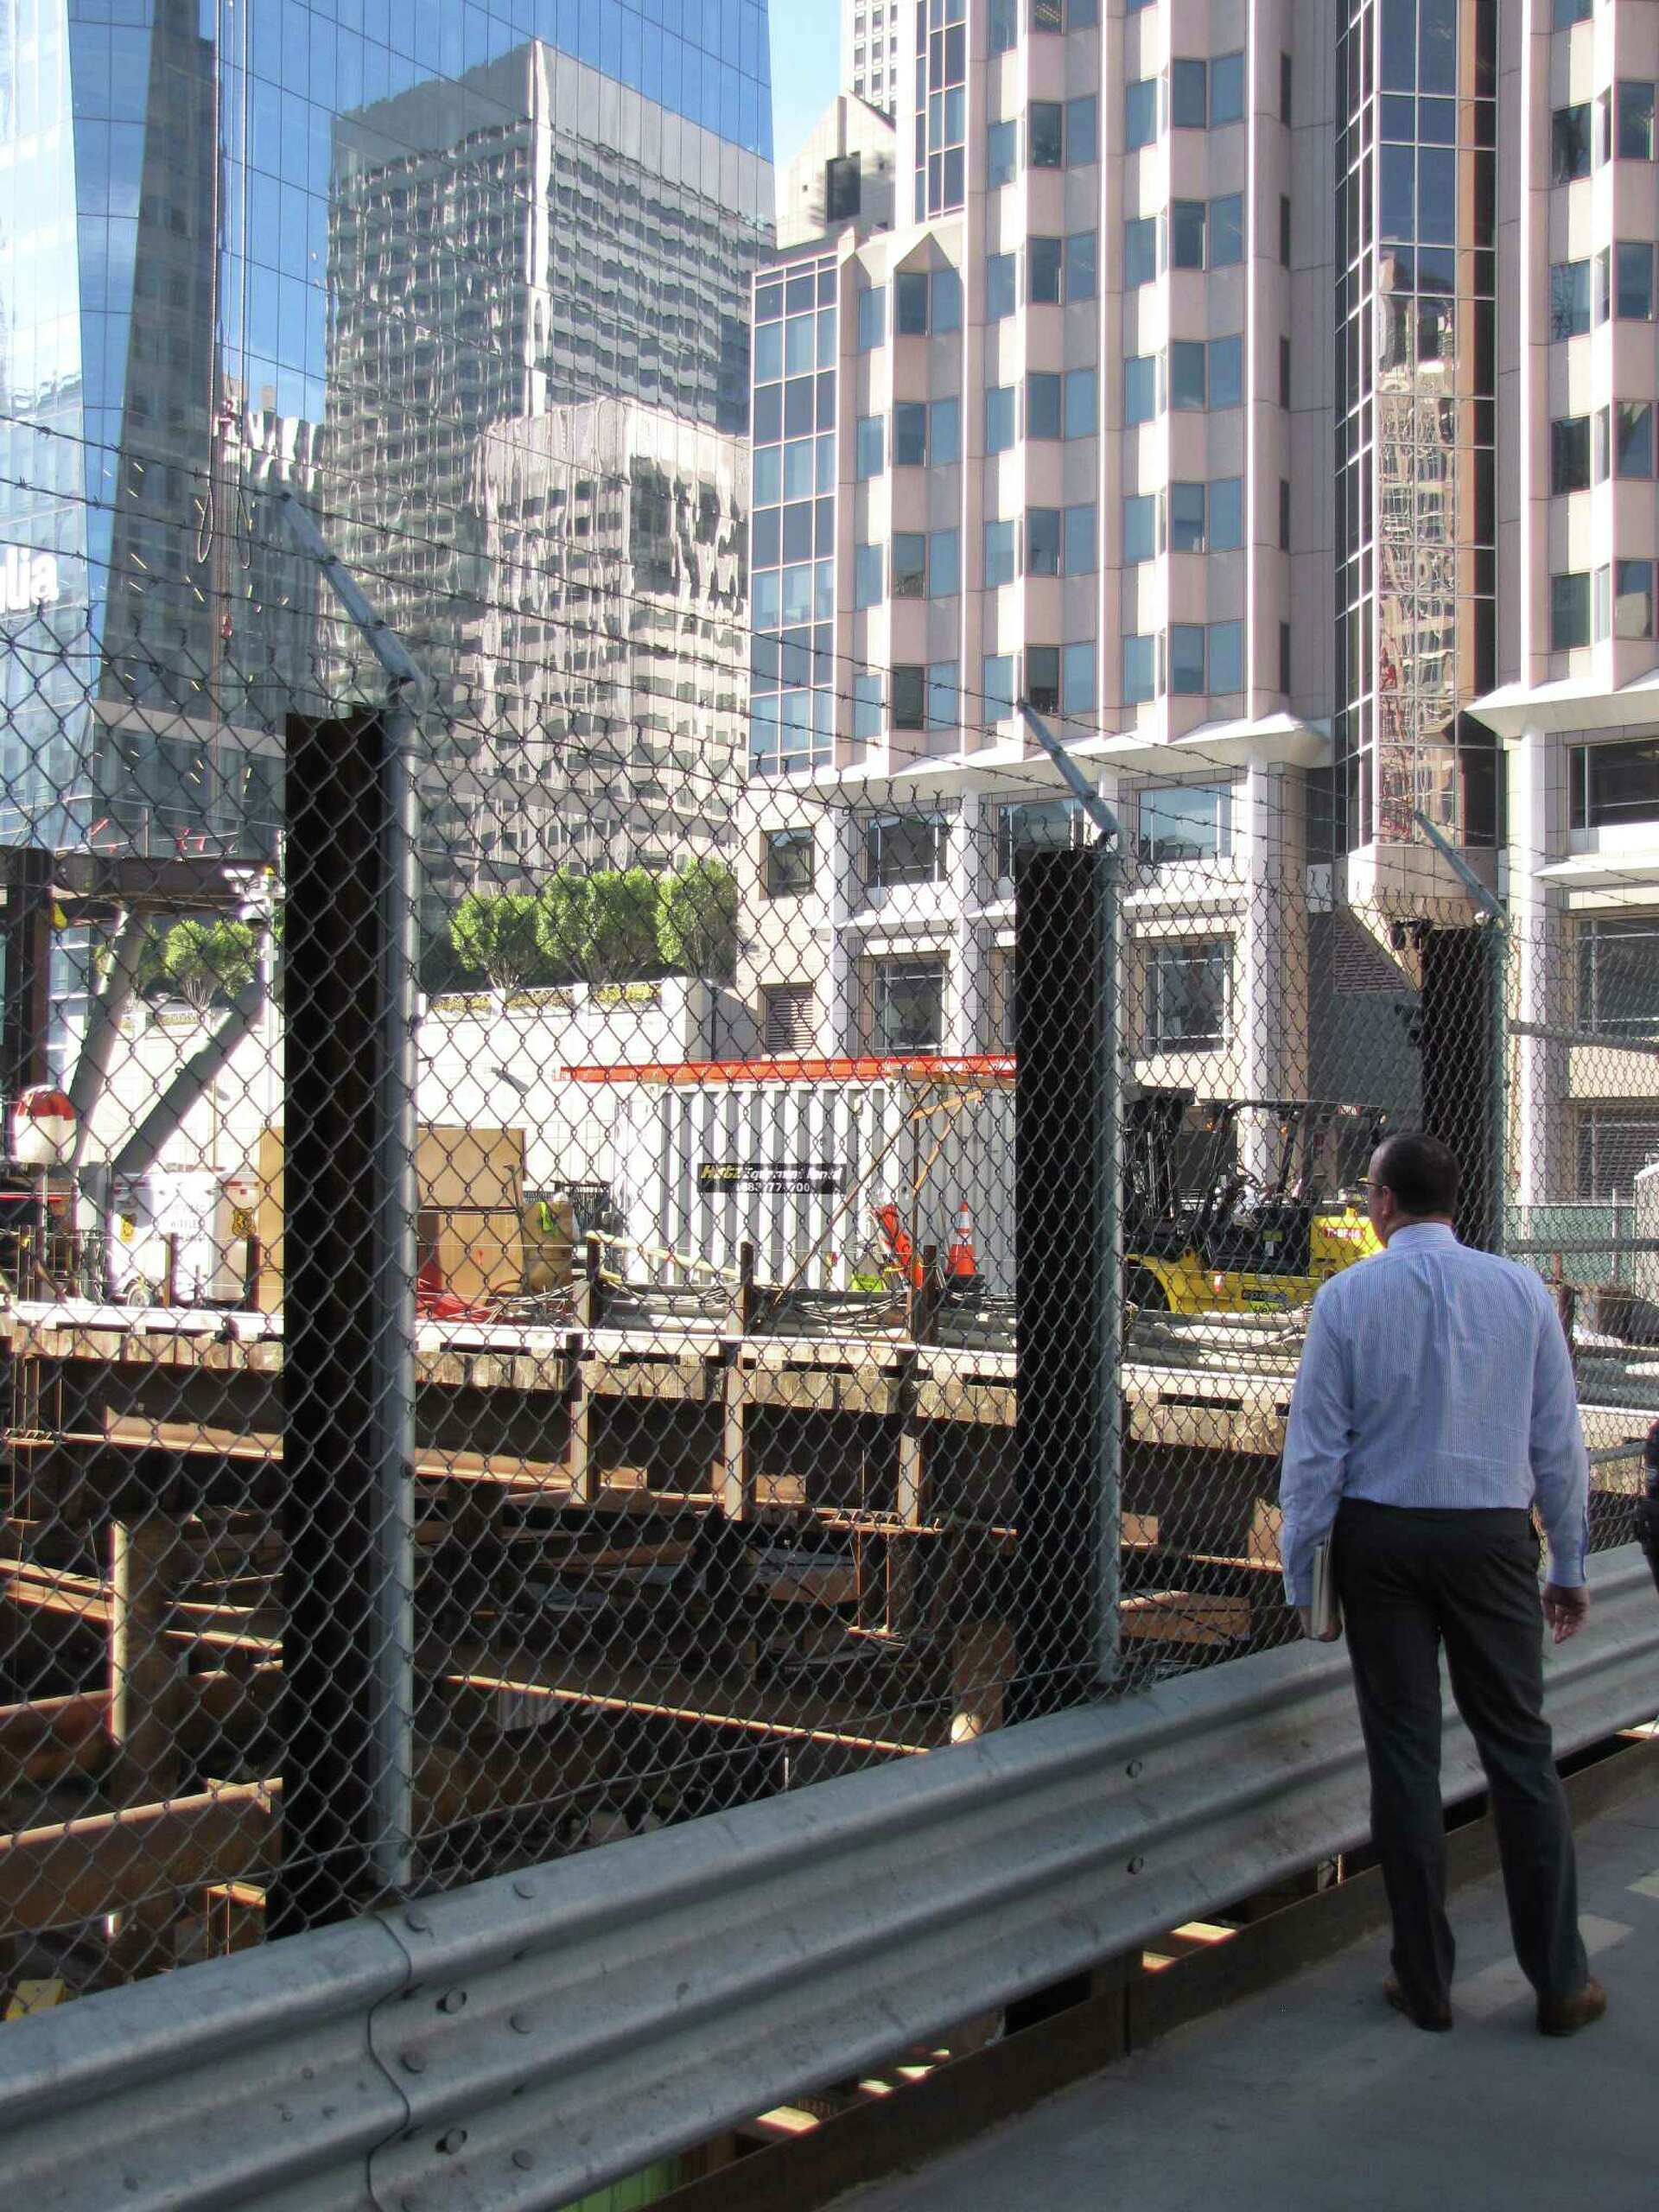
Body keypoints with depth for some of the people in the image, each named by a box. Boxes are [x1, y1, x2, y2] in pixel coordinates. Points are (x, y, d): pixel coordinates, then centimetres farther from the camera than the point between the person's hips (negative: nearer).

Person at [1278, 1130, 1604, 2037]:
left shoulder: (1347, 1297, -5)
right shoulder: (1521, 1289, -1)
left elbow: (1315, 1449, -5)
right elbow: (1559, 1443, 2)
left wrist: (1301, 1574, 3)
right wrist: (1569, 1567, 11)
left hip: (1380, 1537, -1)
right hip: (1492, 1537, 1)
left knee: (1403, 1750, 7)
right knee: (1519, 1748, 8)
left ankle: (1425, 1981, 15)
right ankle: (1559, 1982, 13)